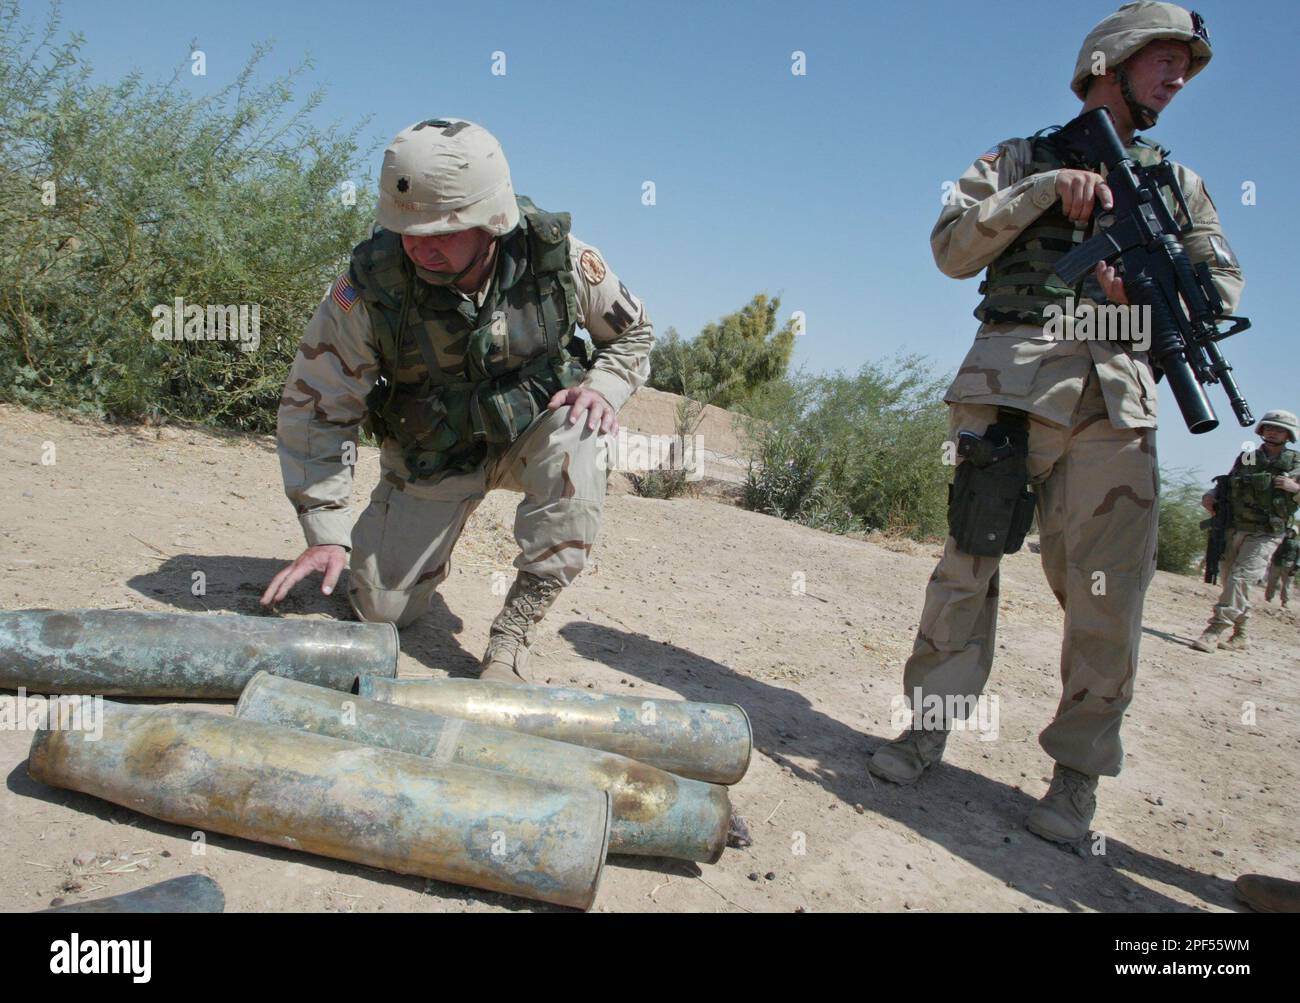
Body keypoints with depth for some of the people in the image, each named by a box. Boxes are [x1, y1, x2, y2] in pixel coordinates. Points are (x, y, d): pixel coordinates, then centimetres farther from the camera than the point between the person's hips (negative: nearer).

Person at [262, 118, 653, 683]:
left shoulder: (557, 258, -21)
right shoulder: (370, 286, -24)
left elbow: (633, 334, -1)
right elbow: (315, 407, -15)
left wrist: (602, 386, -23)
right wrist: (326, 533, -21)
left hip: (530, 436, 0)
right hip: (431, 459, 1)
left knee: (574, 441, -36)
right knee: (382, 609, -3)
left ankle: (516, 627, -23)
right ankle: (430, 536, 34)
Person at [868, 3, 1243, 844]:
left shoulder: (1182, 184, 25)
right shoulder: (1020, 160, 17)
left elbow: (1226, 291, 16)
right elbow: (952, 250, 3)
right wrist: (1046, 190, -7)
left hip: (1116, 401, 3)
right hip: (1010, 382, -2)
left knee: (1107, 592, -2)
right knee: (971, 559, -2)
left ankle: (1079, 771, 8)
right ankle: (929, 727, 10)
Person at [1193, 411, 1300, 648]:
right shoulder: (1245, 458, 12)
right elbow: (1226, 486, 17)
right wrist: (1210, 495, -1)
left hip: (1265, 535, -4)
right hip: (1233, 529, 4)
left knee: (1241, 579, -18)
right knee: (1230, 581, 7)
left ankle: (1214, 631, -22)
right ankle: (1240, 637, 20)